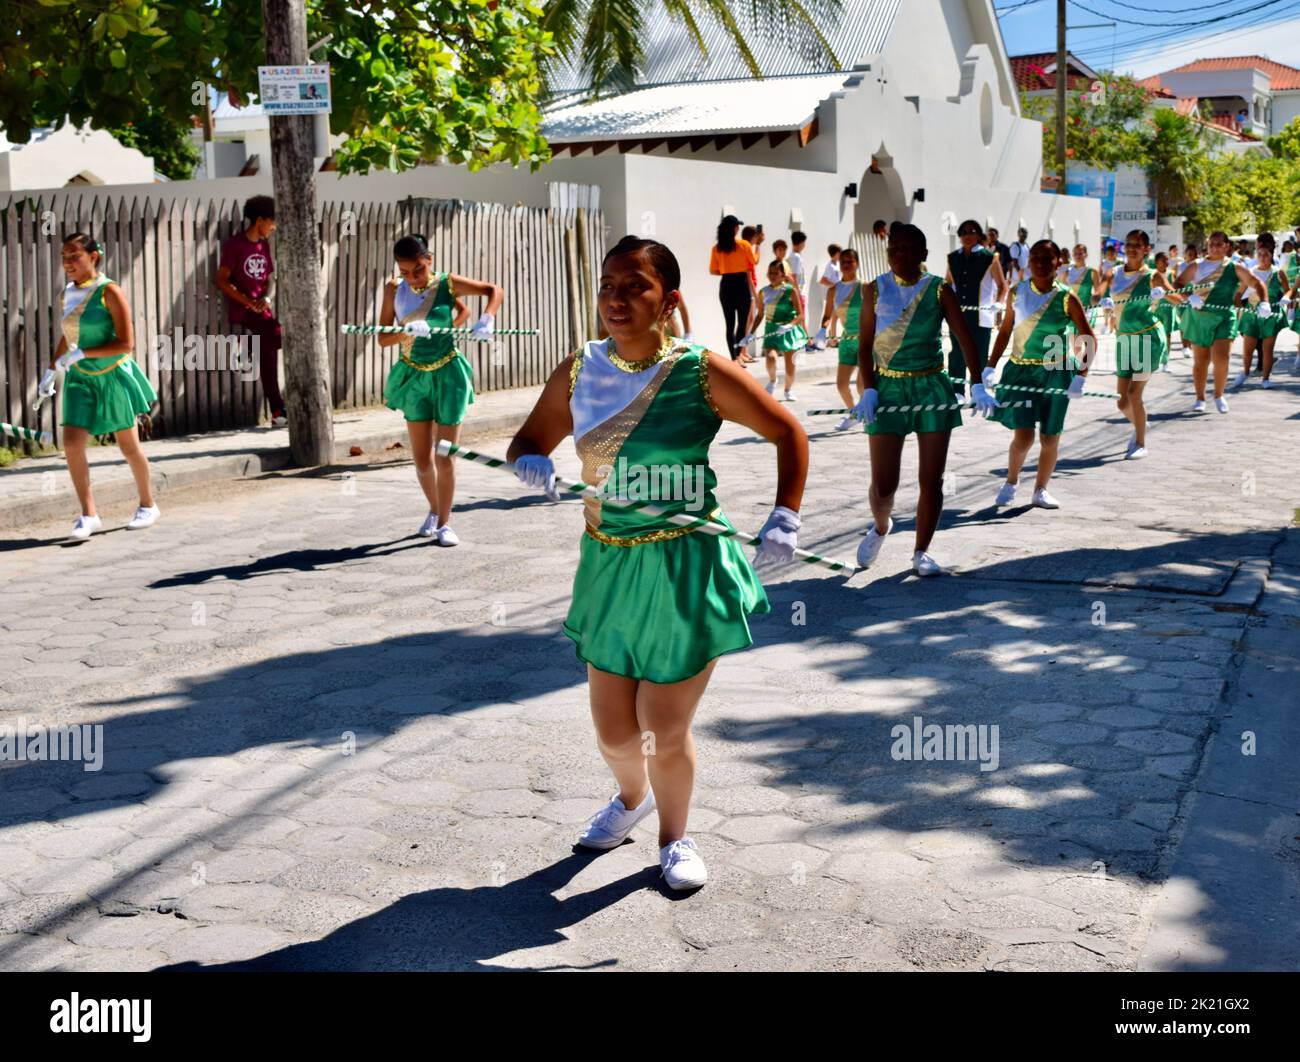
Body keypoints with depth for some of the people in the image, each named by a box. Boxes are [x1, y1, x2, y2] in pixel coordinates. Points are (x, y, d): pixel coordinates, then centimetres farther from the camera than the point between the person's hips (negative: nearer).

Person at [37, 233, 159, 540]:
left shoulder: (109, 292, -14)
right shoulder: (65, 295, 5)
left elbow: (126, 343, -19)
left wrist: (79, 354, -22)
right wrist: (51, 372, 18)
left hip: (114, 374, -5)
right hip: (81, 378, 5)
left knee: (129, 446, 6)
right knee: (71, 443, -10)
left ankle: (148, 506, 25)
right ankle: (89, 515, -3)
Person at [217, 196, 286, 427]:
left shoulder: (264, 245, 13)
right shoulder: (235, 244, -8)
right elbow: (222, 280, -11)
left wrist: (266, 298, -5)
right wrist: (249, 302, -18)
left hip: (260, 307, 6)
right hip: (242, 308, -6)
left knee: (268, 354, -2)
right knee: (278, 334, -25)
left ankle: (278, 411, -1)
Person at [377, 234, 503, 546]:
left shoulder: (447, 283, -8)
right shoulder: (394, 289, -3)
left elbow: (495, 290, -4)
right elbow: (383, 338, -8)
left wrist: (487, 319, -22)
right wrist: (407, 331, -28)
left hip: (448, 375, -2)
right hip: (414, 377, 3)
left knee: (445, 456, -1)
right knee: (421, 459, 9)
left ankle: (444, 523, 12)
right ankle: (434, 510, 34)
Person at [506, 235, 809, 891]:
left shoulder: (702, 373, -11)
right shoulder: (577, 374, 0)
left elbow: (788, 432, -3)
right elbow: (527, 443, 12)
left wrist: (783, 520, -13)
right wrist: (532, 466, -12)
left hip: (686, 567, -4)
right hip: (609, 567, 4)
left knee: (666, 728, 4)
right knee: (613, 731, 12)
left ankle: (674, 837, 33)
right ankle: (633, 797, 48)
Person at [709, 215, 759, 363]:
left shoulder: (717, 248, 1)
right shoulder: (744, 245, -7)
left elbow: (713, 270, 5)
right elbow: (754, 261, 9)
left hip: (725, 286, 3)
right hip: (741, 284, -3)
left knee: (730, 323, 5)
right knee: (742, 322, 2)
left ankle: (734, 356, 7)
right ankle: (738, 355, -4)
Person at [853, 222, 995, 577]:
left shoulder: (939, 290, -1)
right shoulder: (875, 290, 1)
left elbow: (966, 339, -4)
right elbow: (865, 346, 1)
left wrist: (977, 386, -15)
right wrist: (869, 391, -11)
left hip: (932, 388, 0)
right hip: (889, 388, 0)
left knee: (931, 479, 1)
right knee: (883, 483, -4)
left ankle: (921, 551, 18)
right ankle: (880, 527, 30)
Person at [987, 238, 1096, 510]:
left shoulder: (1066, 297, -5)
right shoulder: (1017, 292, 2)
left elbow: (1090, 340, -3)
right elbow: (1005, 332, 12)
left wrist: (1080, 377, -12)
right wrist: (990, 367, 4)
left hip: (1056, 373, 0)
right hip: (1021, 370, 0)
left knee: (1050, 438, 4)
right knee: (1023, 436, -8)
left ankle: (1040, 490, 22)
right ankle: (1011, 482, 17)